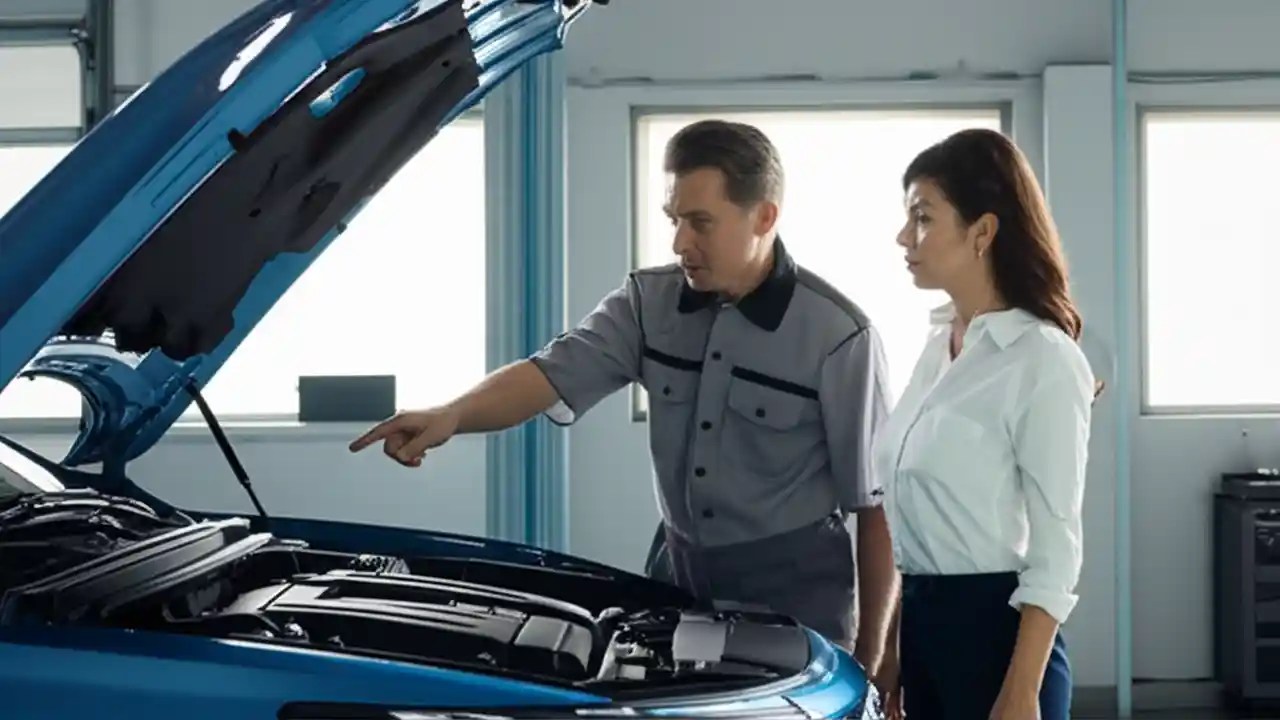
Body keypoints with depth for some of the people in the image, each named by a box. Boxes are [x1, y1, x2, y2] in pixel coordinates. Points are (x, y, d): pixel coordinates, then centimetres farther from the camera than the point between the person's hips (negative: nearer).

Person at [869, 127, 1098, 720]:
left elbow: (1055, 546, -15)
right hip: (924, 622, 8)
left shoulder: (1042, 360, -14)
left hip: (996, 629, -8)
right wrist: (893, 651, 15)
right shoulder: (938, 347, 10)